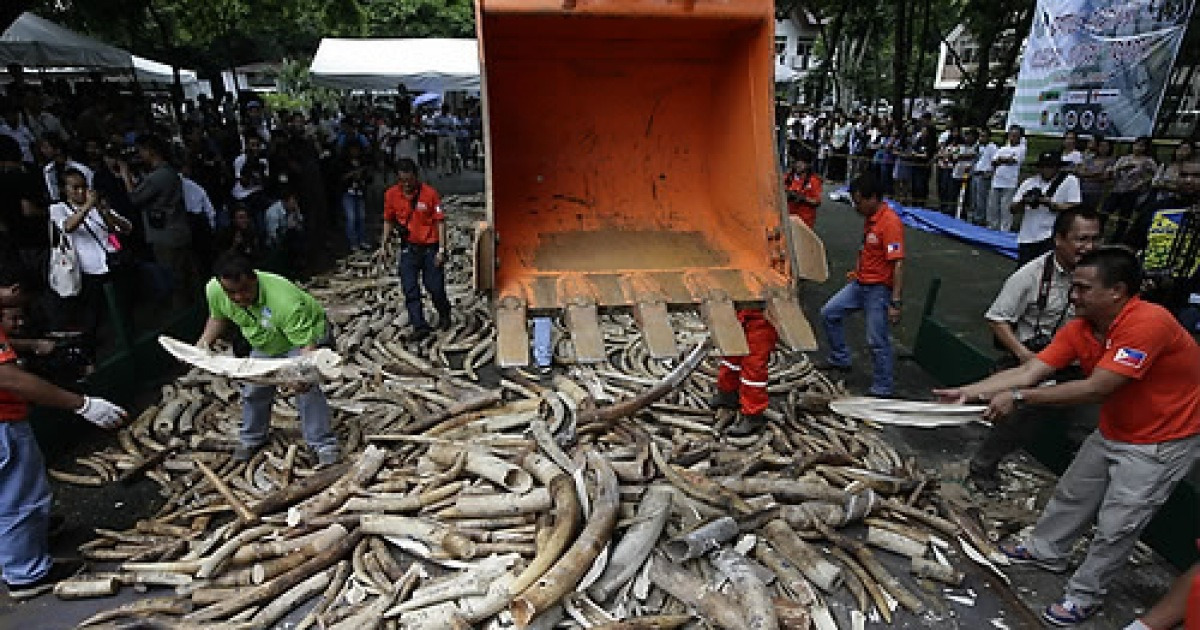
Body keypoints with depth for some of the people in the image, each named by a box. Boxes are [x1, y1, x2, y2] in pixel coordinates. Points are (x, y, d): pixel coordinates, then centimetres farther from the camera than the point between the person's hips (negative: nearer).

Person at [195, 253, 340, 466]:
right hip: (264, 343, 6)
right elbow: (218, 317, 3)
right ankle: (251, 437, 38)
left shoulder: (285, 301, -43)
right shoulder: (213, 291, -22)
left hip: (306, 331, -6)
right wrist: (205, 341, -11)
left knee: (307, 389, -21)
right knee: (253, 390, 11)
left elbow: (307, 343, -43)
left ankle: (324, 444, -7)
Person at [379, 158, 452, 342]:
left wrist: (441, 250, -12)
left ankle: (444, 314, 32)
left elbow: (440, 222, -9)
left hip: (430, 247, -3)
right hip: (408, 248, 3)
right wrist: (384, 244, 2)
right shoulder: (391, 195, -2)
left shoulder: (430, 193, -13)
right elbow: (388, 221, 11)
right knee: (410, 290, -3)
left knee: (435, 287, 3)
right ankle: (420, 326, 5)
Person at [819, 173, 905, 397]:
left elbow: (898, 264, -24)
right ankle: (840, 360, 26)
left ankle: (882, 390, 14)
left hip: (879, 289, -9)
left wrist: (895, 302, -26)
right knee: (829, 313, 11)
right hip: (860, 283, 9)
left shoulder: (890, 223, -21)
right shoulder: (869, 219, 7)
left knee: (877, 341, -1)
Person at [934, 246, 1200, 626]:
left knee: (1116, 523, 2)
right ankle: (1047, 551, 40)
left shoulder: (1148, 322, -32)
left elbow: (1096, 389, -36)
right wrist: (970, 391, -25)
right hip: (1113, 432, 7)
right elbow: (1029, 372, -15)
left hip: (1162, 441, -7)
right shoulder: (1079, 329, -10)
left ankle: (1084, 596, 20)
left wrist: (1019, 398, -35)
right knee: (1072, 493, 18)